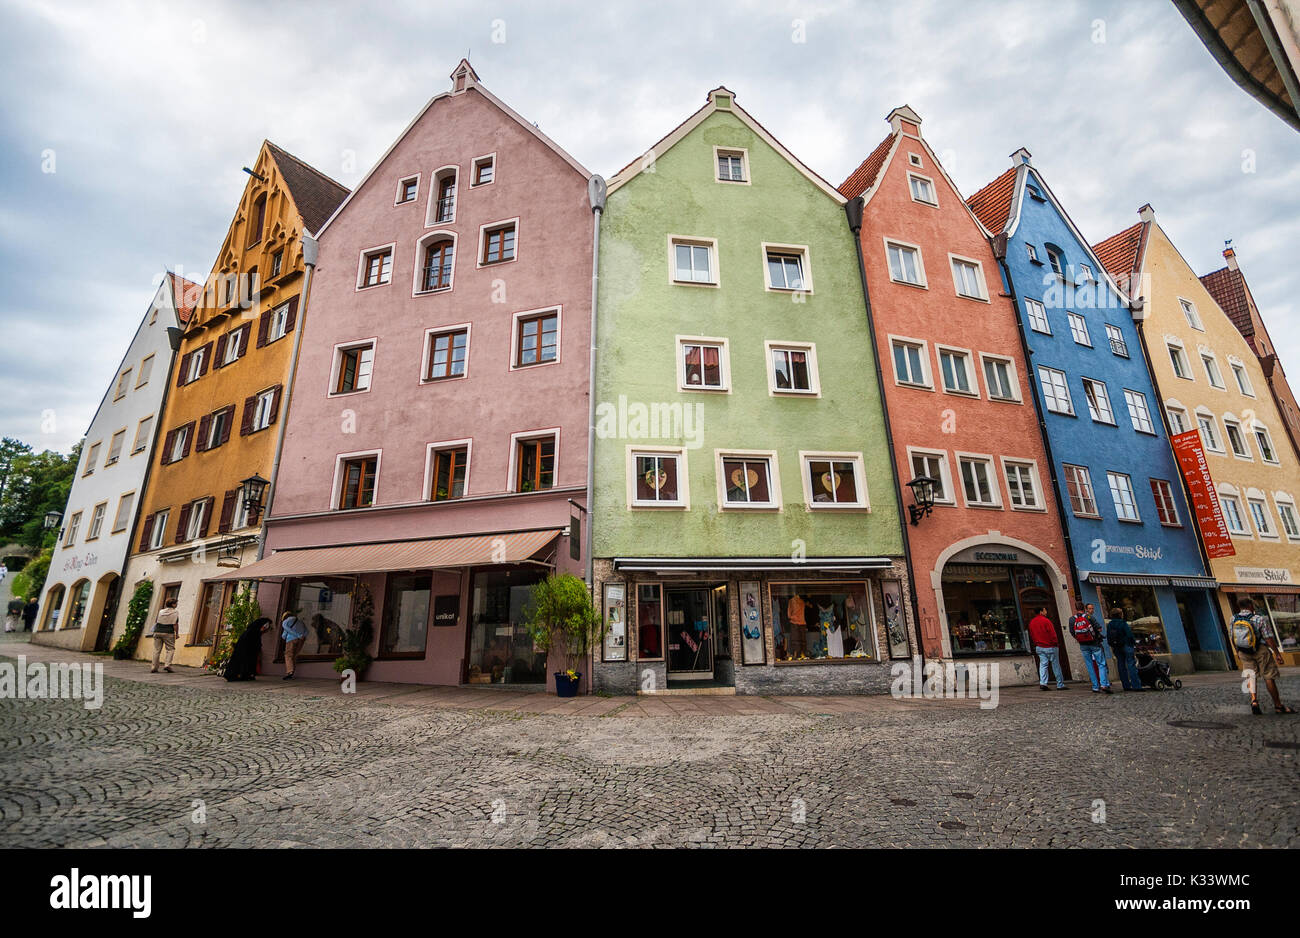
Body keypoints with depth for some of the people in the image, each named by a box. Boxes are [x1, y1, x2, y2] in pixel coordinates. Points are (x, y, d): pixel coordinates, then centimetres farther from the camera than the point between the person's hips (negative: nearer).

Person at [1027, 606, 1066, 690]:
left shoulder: (1031, 622, 7)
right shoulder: (1046, 621, -14)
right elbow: (1052, 634, -14)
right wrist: (1056, 644, -3)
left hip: (1039, 647, 5)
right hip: (1050, 647, -5)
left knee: (1043, 664, 4)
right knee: (1056, 665, 5)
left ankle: (1042, 683, -8)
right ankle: (1060, 685, 12)